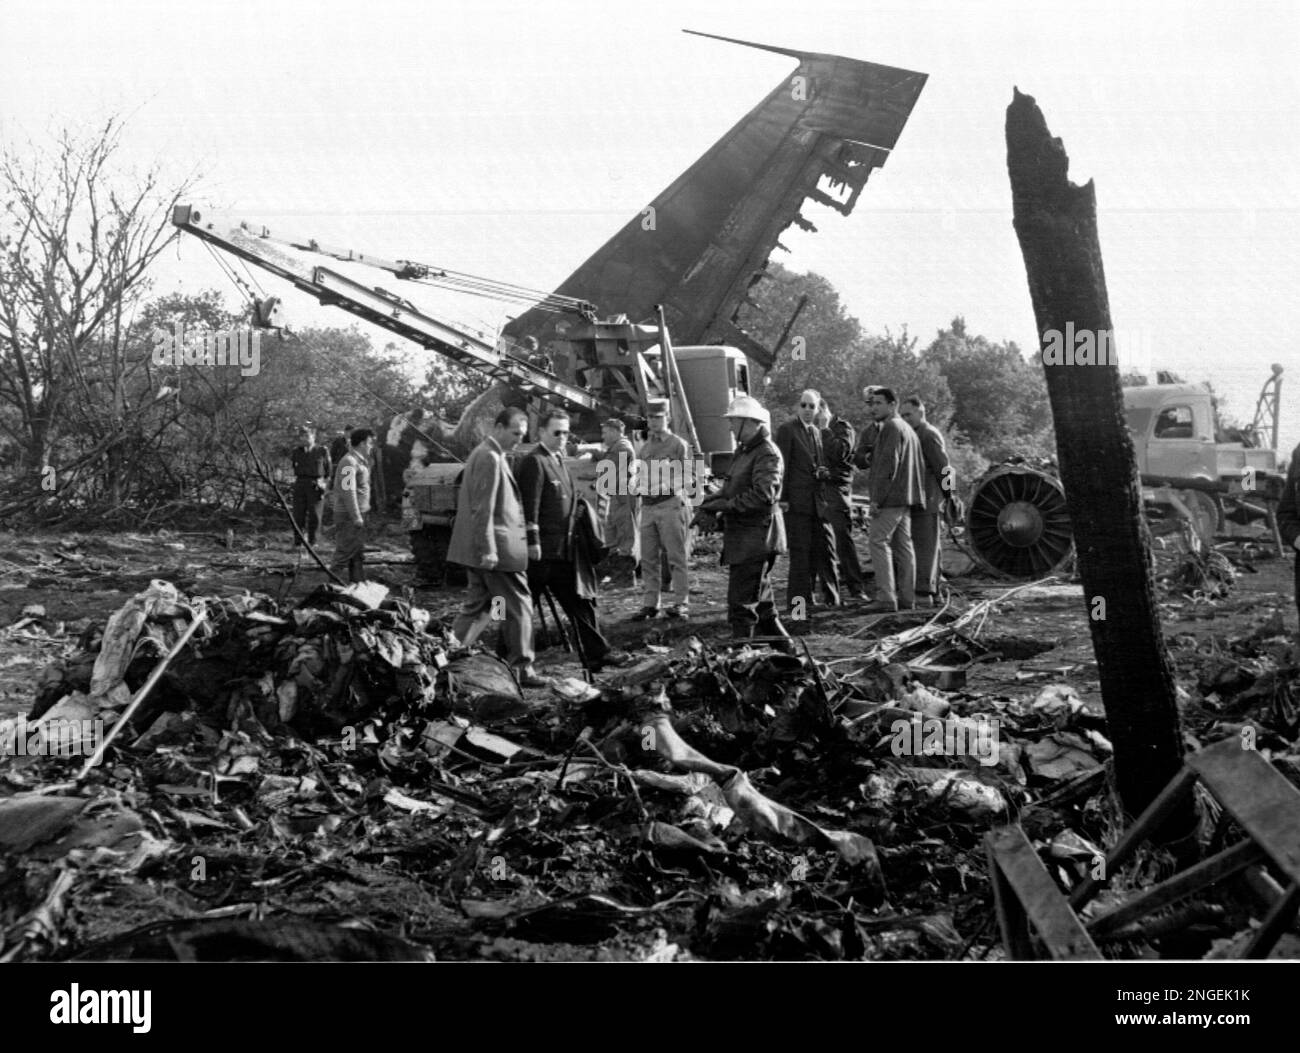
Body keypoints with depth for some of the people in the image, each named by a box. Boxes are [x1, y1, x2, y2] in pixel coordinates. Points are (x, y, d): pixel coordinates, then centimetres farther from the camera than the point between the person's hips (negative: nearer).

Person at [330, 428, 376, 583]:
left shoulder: (360, 461, 15)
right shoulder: (349, 462, -16)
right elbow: (348, 491, -22)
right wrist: (356, 517, -22)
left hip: (357, 515, 10)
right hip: (348, 515, -10)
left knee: (358, 553, 14)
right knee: (345, 552, -7)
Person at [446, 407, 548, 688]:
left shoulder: (485, 454, 17)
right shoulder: (490, 458, -16)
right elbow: (482, 509, -21)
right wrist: (488, 550, -23)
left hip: (479, 550, 10)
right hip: (498, 548, -10)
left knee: (478, 607, 14)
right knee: (519, 605, -1)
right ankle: (522, 669, 5)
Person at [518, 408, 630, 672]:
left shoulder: (558, 461, 17)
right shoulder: (534, 462, -12)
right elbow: (530, 505, -18)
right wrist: (533, 541, -22)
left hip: (563, 550, 9)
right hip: (542, 551, -9)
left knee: (579, 602, 9)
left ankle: (596, 653, 11)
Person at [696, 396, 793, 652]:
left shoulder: (767, 454, -15)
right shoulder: (743, 451, 17)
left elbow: (763, 495, -25)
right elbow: (731, 490, 17)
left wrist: (725, 504, -20)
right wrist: (708, 505, -2)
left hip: (756, 538, -10)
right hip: (742, 538, 10)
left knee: (741, 603, -9)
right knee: (761, 603, 18)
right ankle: (784, 648, 27)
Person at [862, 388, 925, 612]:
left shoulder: (891, 428, -10)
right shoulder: (907, 429, 22)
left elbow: (888, 465, -19)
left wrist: (877, 498, -20)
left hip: (891, 498, -10)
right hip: (905, 498, 10)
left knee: (878, 541, -12)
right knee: (903, 545, 11)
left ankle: (885, 597, -18)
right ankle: (907, 596, 12)